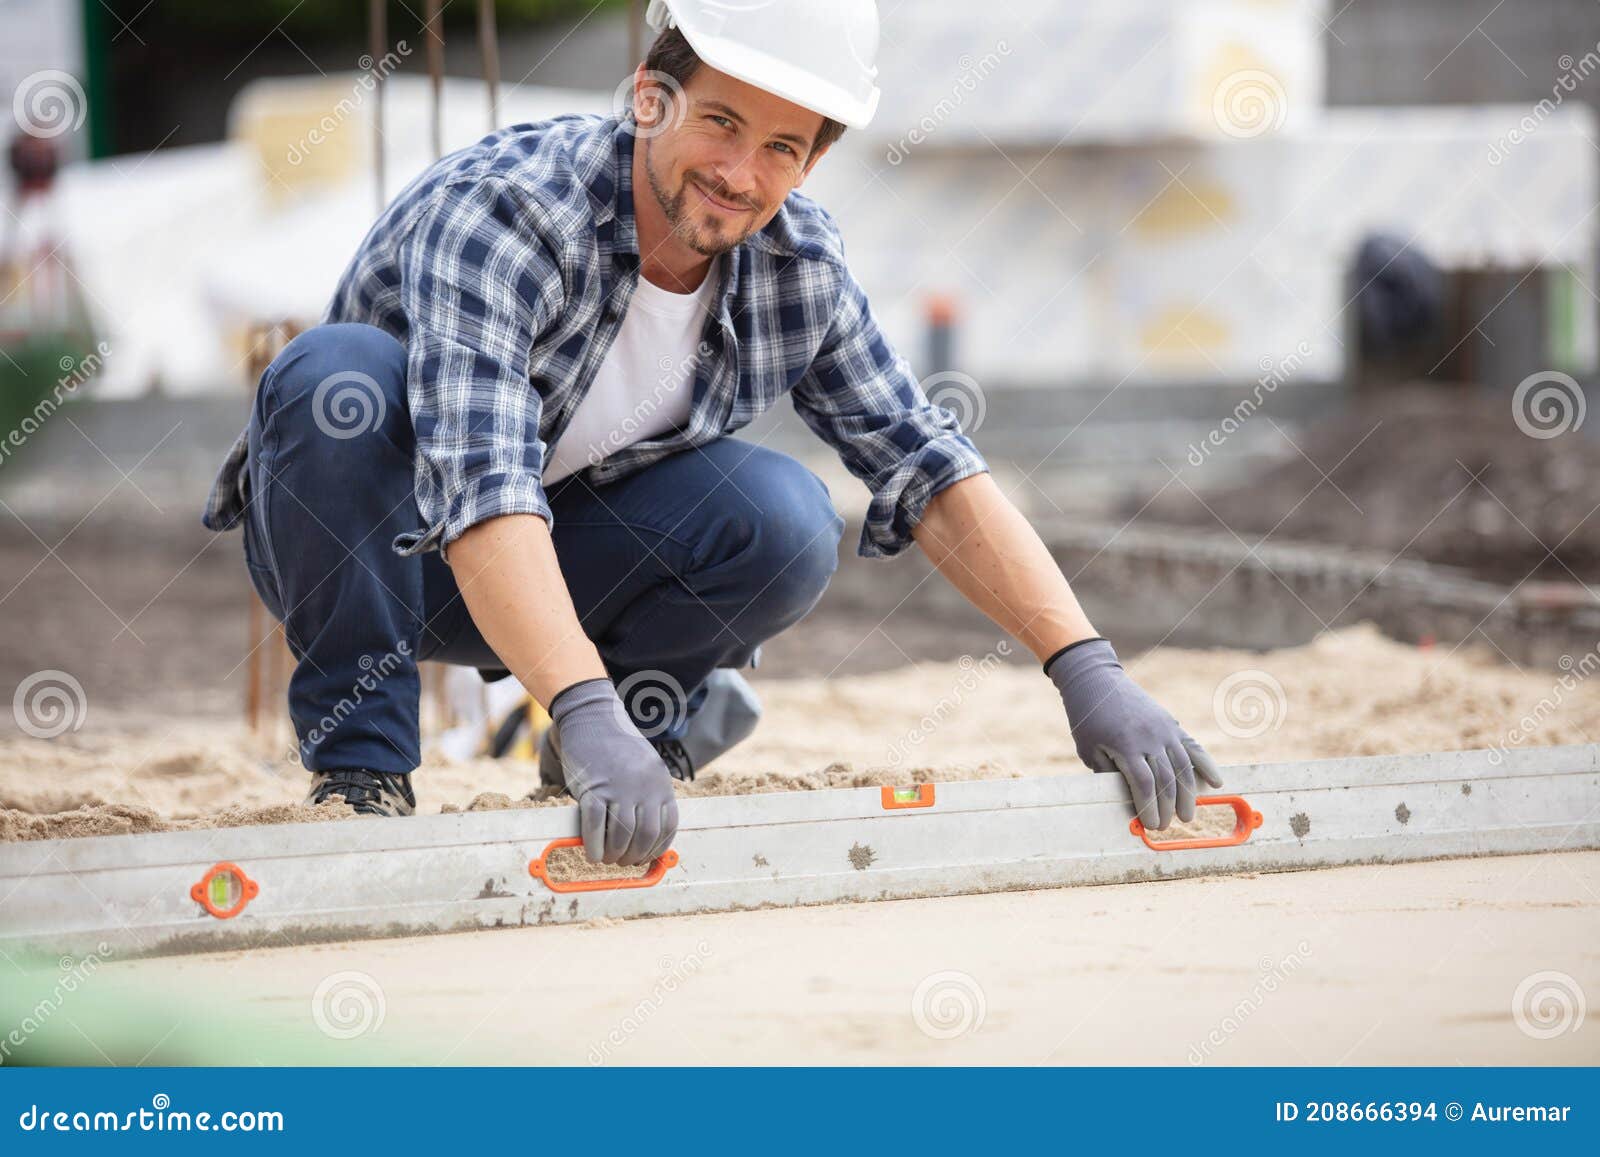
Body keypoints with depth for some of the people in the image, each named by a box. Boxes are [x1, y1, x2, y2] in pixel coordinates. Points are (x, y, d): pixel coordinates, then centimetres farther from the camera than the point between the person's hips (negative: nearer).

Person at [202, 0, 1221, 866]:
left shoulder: (798, 260, -13)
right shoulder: (500, 211, -32)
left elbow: (930, 470, -11)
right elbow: (480, 489, -44)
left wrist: (1087, 669, -23)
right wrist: (586, 714, -57)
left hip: (563, 558, 4)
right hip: (369, 545, -4)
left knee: (785, 520, -26)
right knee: (341, 371, -36)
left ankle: (650, 709, 5)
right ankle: (361, 763, -20)